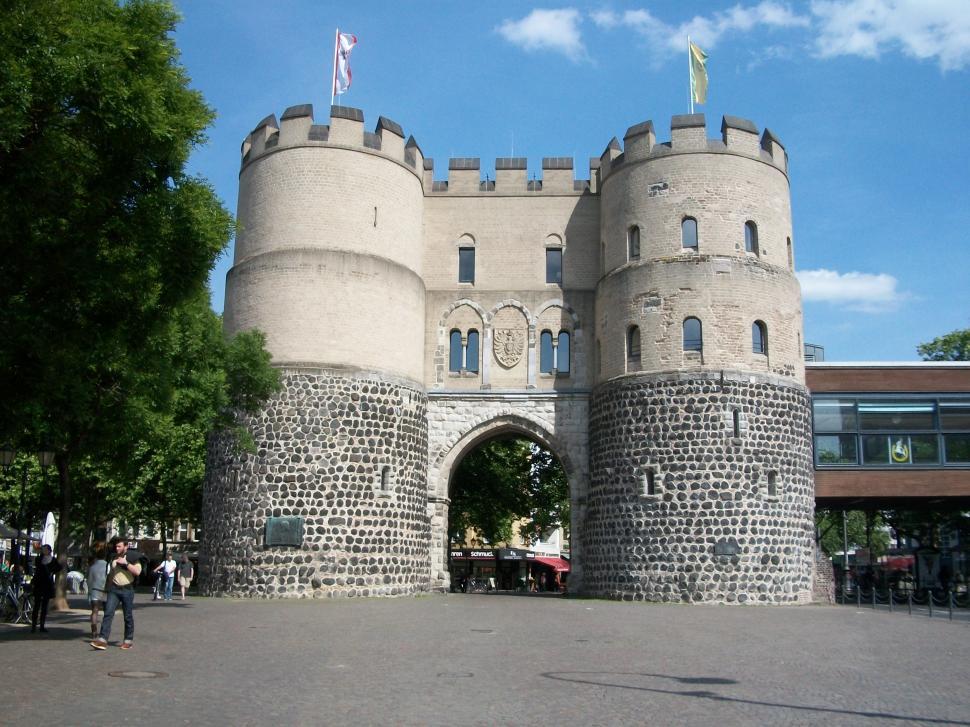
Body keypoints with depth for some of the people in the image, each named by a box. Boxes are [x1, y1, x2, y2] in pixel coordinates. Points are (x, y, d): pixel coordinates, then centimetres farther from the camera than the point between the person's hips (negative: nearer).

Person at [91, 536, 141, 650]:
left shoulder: (132, 557, -1)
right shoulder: (113, 558, 13)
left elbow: (137, 571, -13)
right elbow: (110, 575, 22)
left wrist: (126, 563, -17)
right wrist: (108, 588, 18)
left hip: (127, 590, -3)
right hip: (113, 590, 3)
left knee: (128, 616, 3)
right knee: (108, 613, -10)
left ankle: (128, 640, 13)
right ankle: (102, 640, -15)